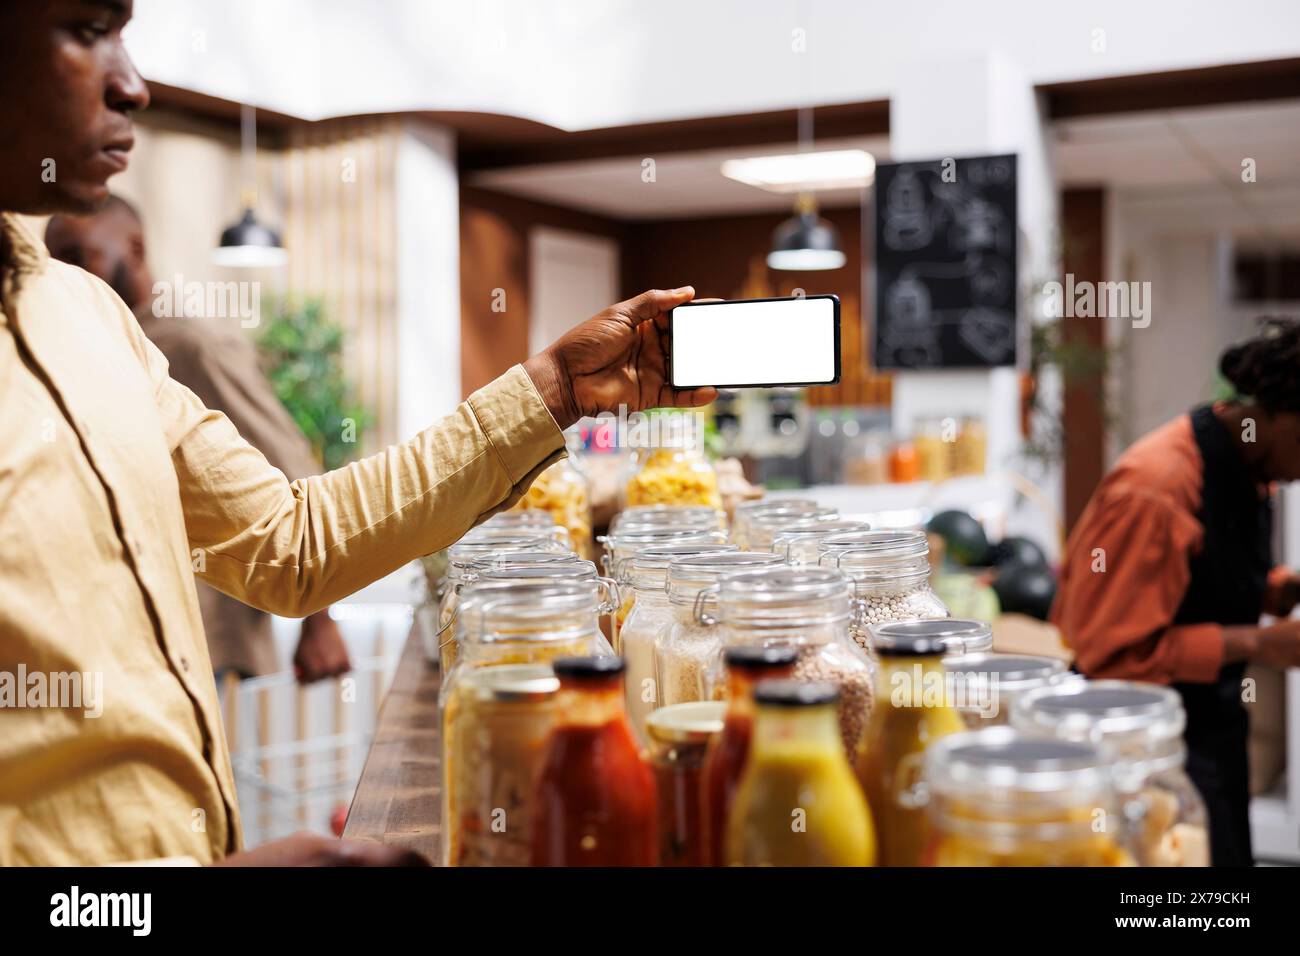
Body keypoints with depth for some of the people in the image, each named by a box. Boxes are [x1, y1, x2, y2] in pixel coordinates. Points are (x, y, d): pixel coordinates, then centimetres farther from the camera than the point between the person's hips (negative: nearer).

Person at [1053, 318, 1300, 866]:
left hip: (1214, 720, 9)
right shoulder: (1155, 491, -26)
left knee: (1228, 852, 16)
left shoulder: (1245, 464, 1)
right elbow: (1114, 649, -23)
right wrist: (1255, 644, -22)